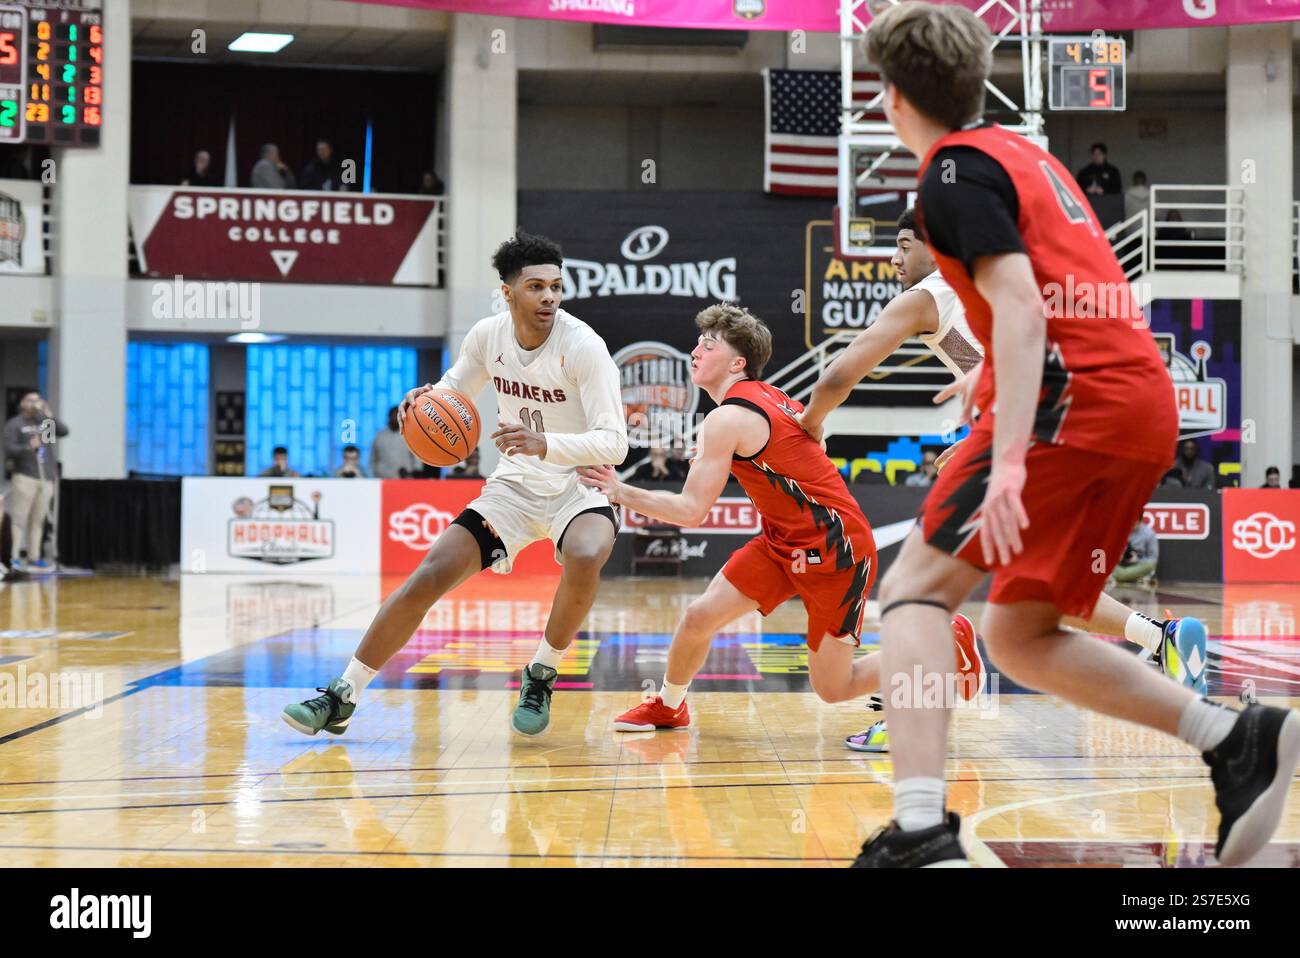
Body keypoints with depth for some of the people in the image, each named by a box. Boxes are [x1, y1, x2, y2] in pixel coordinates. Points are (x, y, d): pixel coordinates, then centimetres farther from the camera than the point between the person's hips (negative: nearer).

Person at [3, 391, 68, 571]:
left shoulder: (44, 422, 15)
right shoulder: (14, 424, 3)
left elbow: (64, 432, 1)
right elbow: (9, 451, -6)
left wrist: (50, 417, -11)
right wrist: (28, 447, -22)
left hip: (46, 478, 4)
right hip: (25, 477, -4)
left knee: (38, 519, 5)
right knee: (19, 518, -7)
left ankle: (33, 557, 9)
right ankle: (15, 558, -10)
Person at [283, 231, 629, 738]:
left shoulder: (582, 345, -20)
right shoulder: (488, 335, -5)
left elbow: (614, 441, -25)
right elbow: (456, 388, 16)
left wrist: (545, 444, -41)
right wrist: (429, 396, -9)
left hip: (578, 487, -4)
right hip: (513, 486, 4)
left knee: (585, 558, -37)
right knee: (429, 577, -7)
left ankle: (541, 676, -11)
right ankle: (341, 697, 5)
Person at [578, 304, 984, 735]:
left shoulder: (726, 419, -19)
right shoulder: (767, 396, 7)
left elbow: (691, 511, -21)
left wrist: (621, 492, -13)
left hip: (834, 550, -9)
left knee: (832, 688, -1)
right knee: (699, 615, 2)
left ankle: (948, 640, 12)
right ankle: (668, 707, 26)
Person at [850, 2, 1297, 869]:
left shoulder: (955, 172, -5)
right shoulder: (1020, 150, 23)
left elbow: (1023, 310, -18)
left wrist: (1007, 461, -27)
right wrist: (994, 374, 46)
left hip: (1074, 395, -9)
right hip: (1146, 404, 9)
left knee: (914, 590, -7)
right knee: (1019, 635, 13)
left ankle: (921, 833, -21)